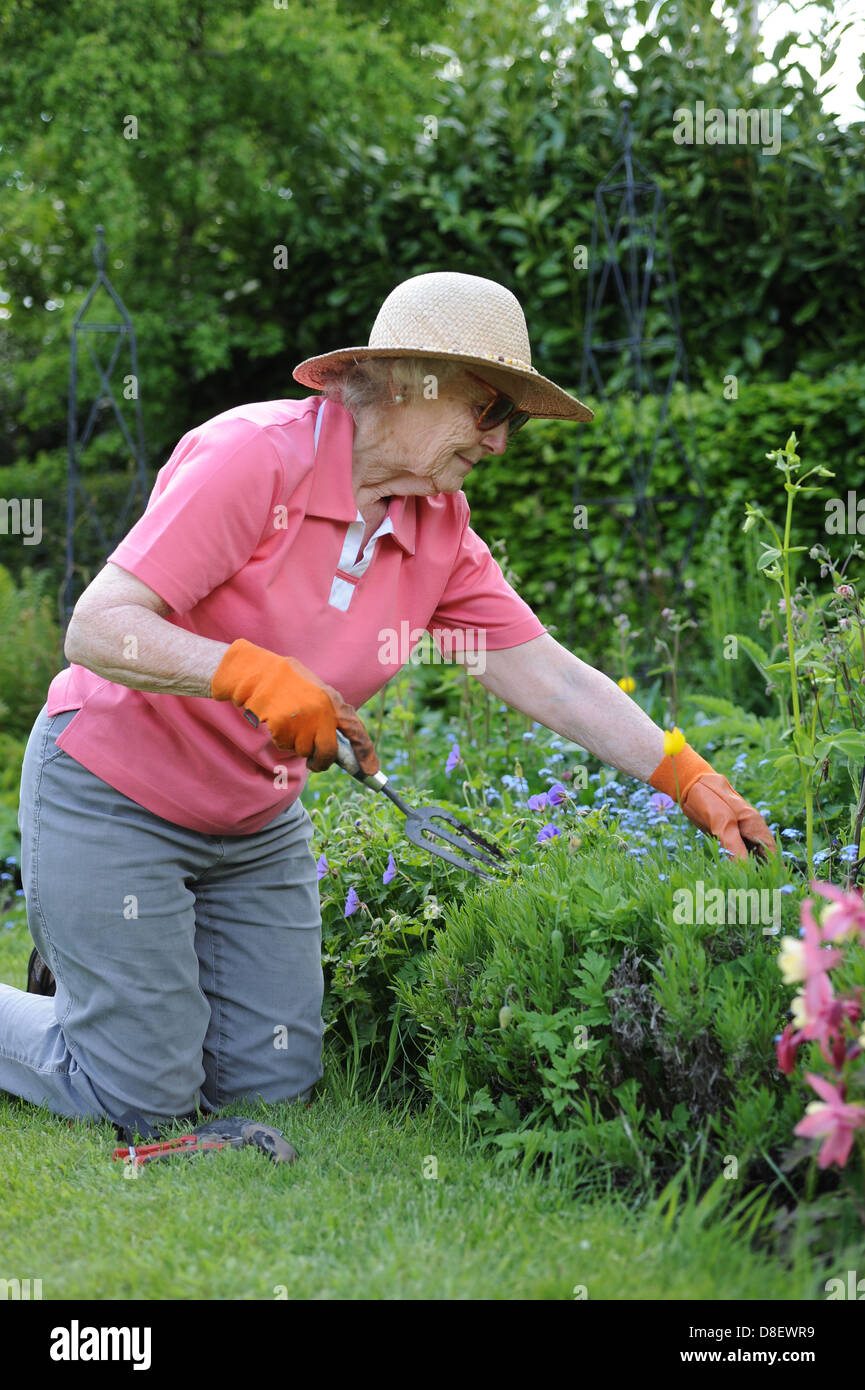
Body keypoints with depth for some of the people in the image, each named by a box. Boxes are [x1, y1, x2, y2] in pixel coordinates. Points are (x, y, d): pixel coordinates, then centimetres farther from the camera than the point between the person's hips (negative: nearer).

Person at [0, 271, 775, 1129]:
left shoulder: (440, 527, -4)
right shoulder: (252, 457, -24)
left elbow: (552, 678, -3)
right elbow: (96, 630, -27)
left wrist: (695, 784, -8)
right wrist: (251, 672, -41)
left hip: (256, 825, 7)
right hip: (112, 792, -7)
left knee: (273, 1085, 10)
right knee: (145, 1099, -3)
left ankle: (112, 968, 32)